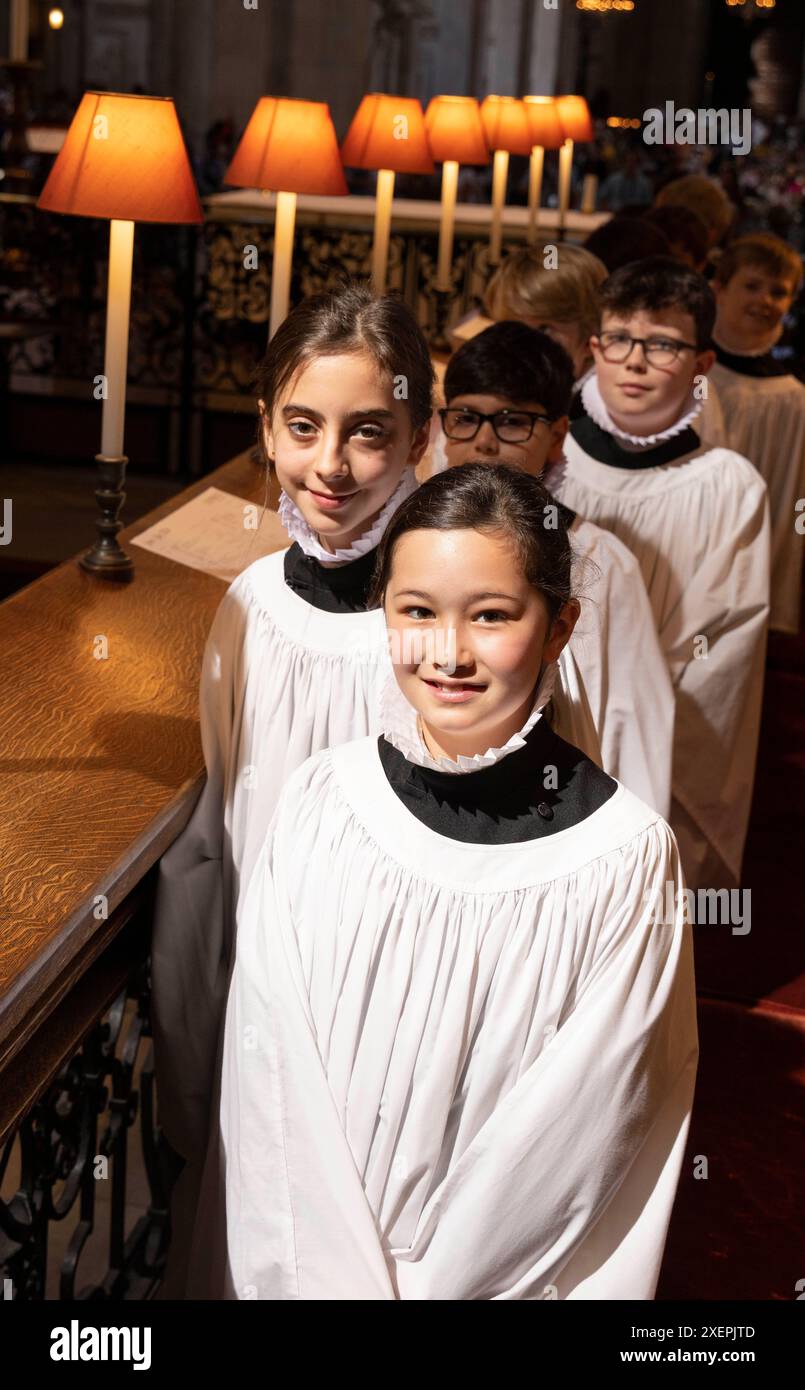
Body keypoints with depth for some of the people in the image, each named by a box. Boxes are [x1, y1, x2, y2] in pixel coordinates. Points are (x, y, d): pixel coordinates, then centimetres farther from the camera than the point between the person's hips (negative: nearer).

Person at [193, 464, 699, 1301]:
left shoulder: (626, 857, -18)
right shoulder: (318, 802, -11)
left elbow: (580, 1134, -14)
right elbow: (271, 1079, -8)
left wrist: (425, 1279, -14)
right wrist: (340, 1275, -14)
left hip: (505, 1265, -2)